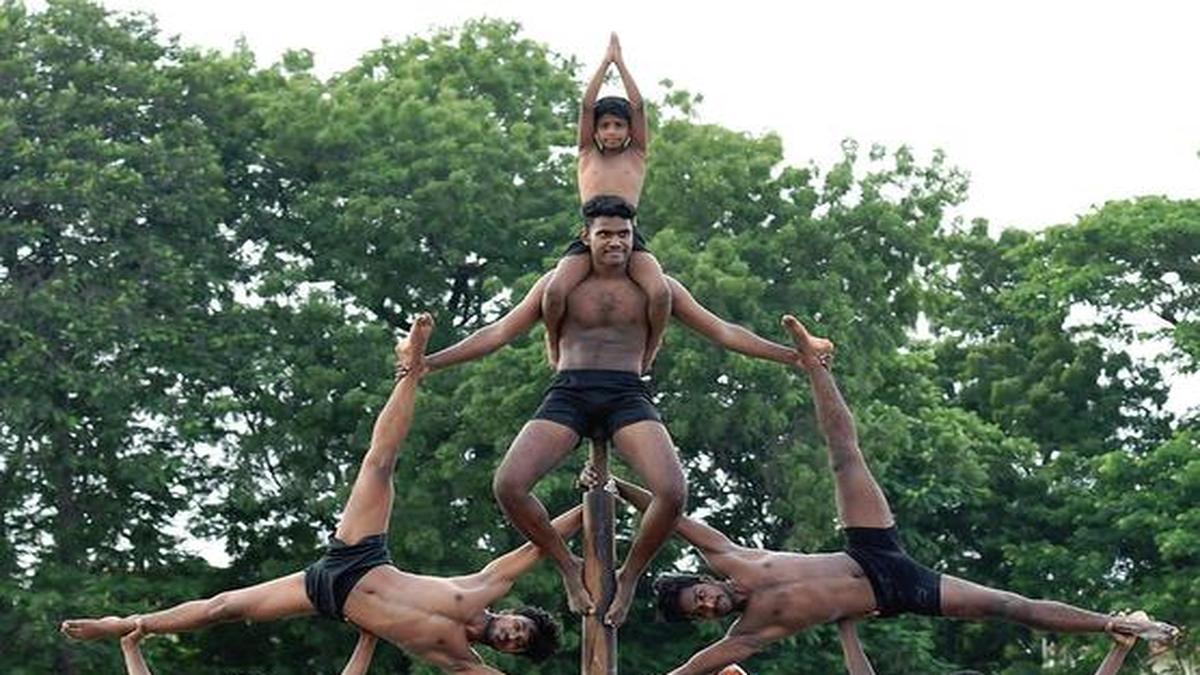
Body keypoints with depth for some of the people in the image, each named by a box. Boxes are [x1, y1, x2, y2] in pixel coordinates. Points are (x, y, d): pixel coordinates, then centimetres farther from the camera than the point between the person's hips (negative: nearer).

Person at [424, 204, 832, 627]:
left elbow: (723, 332, 15)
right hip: (569, 393, 1)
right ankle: (568, 566, 3)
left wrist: (794, 355, 9)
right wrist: (427, 361, 8)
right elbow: (497, 333, 15)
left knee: (673, 492, -27)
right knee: (507, 486, -23)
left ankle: (629, 576, 1)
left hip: (627, 395, 0)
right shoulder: (558, 285, 14)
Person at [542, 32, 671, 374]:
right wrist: (605, 61, 15)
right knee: (555, 291, -29)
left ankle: (648, 353, -1)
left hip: (630, 237, 0)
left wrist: (620, 62, 16)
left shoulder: (636, 156, 20)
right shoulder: (587, 156, 21)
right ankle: (554, 344, 3)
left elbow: (638, 107, 13)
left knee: (660, 292, -29)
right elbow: (586, 106, 13)